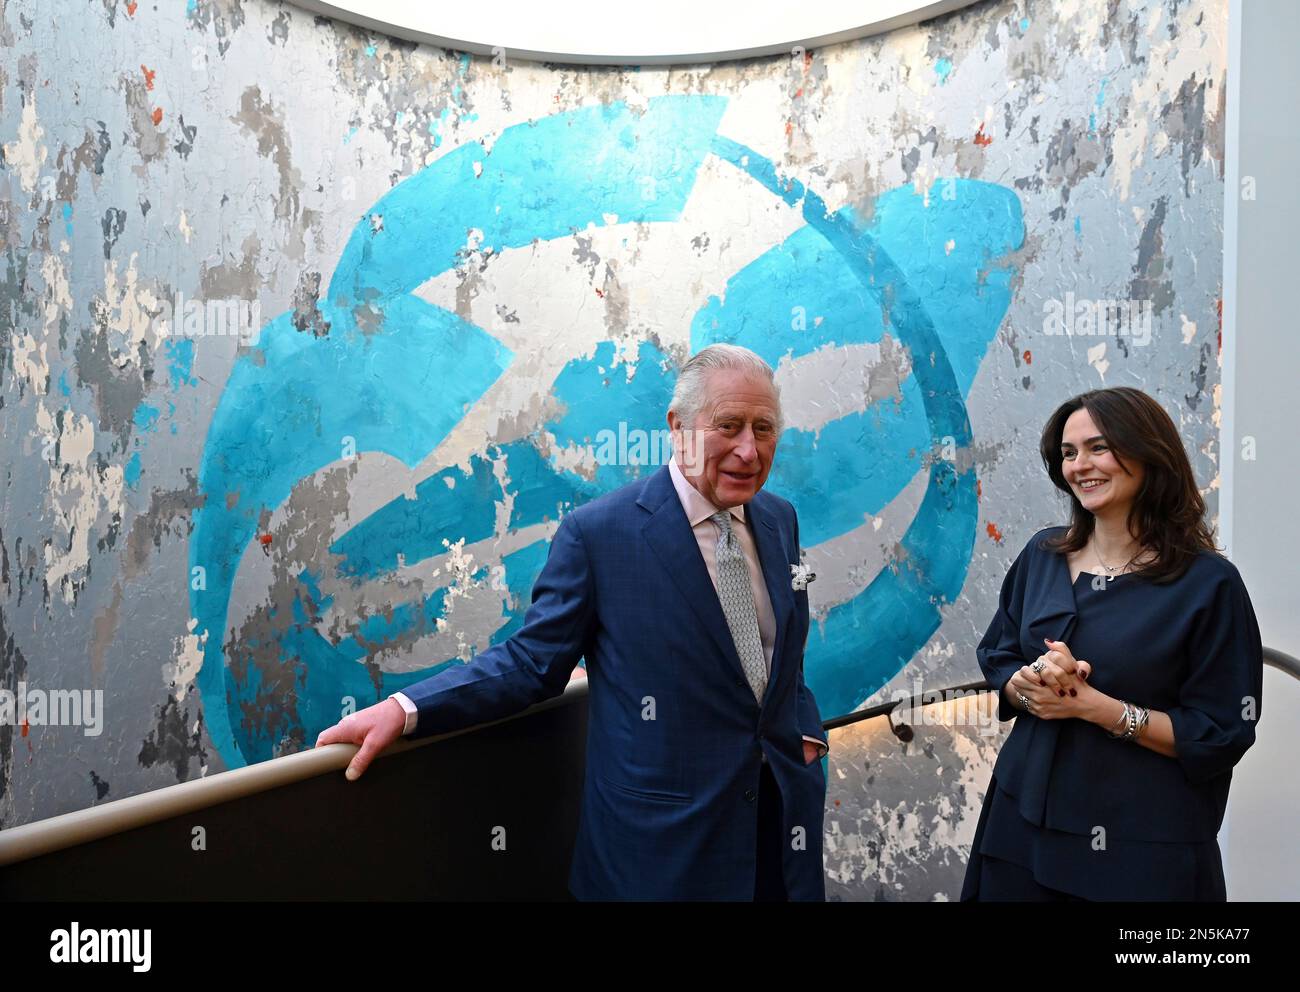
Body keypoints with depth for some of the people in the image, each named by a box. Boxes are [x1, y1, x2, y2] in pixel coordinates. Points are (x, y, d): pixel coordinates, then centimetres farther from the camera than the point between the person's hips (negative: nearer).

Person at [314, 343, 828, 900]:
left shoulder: (780, 521, 3)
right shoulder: (597, 533, -14)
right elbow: (532, 662, -11)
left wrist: (806, 732, 3)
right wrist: (406, 709, -21)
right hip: (664, 832, -5)